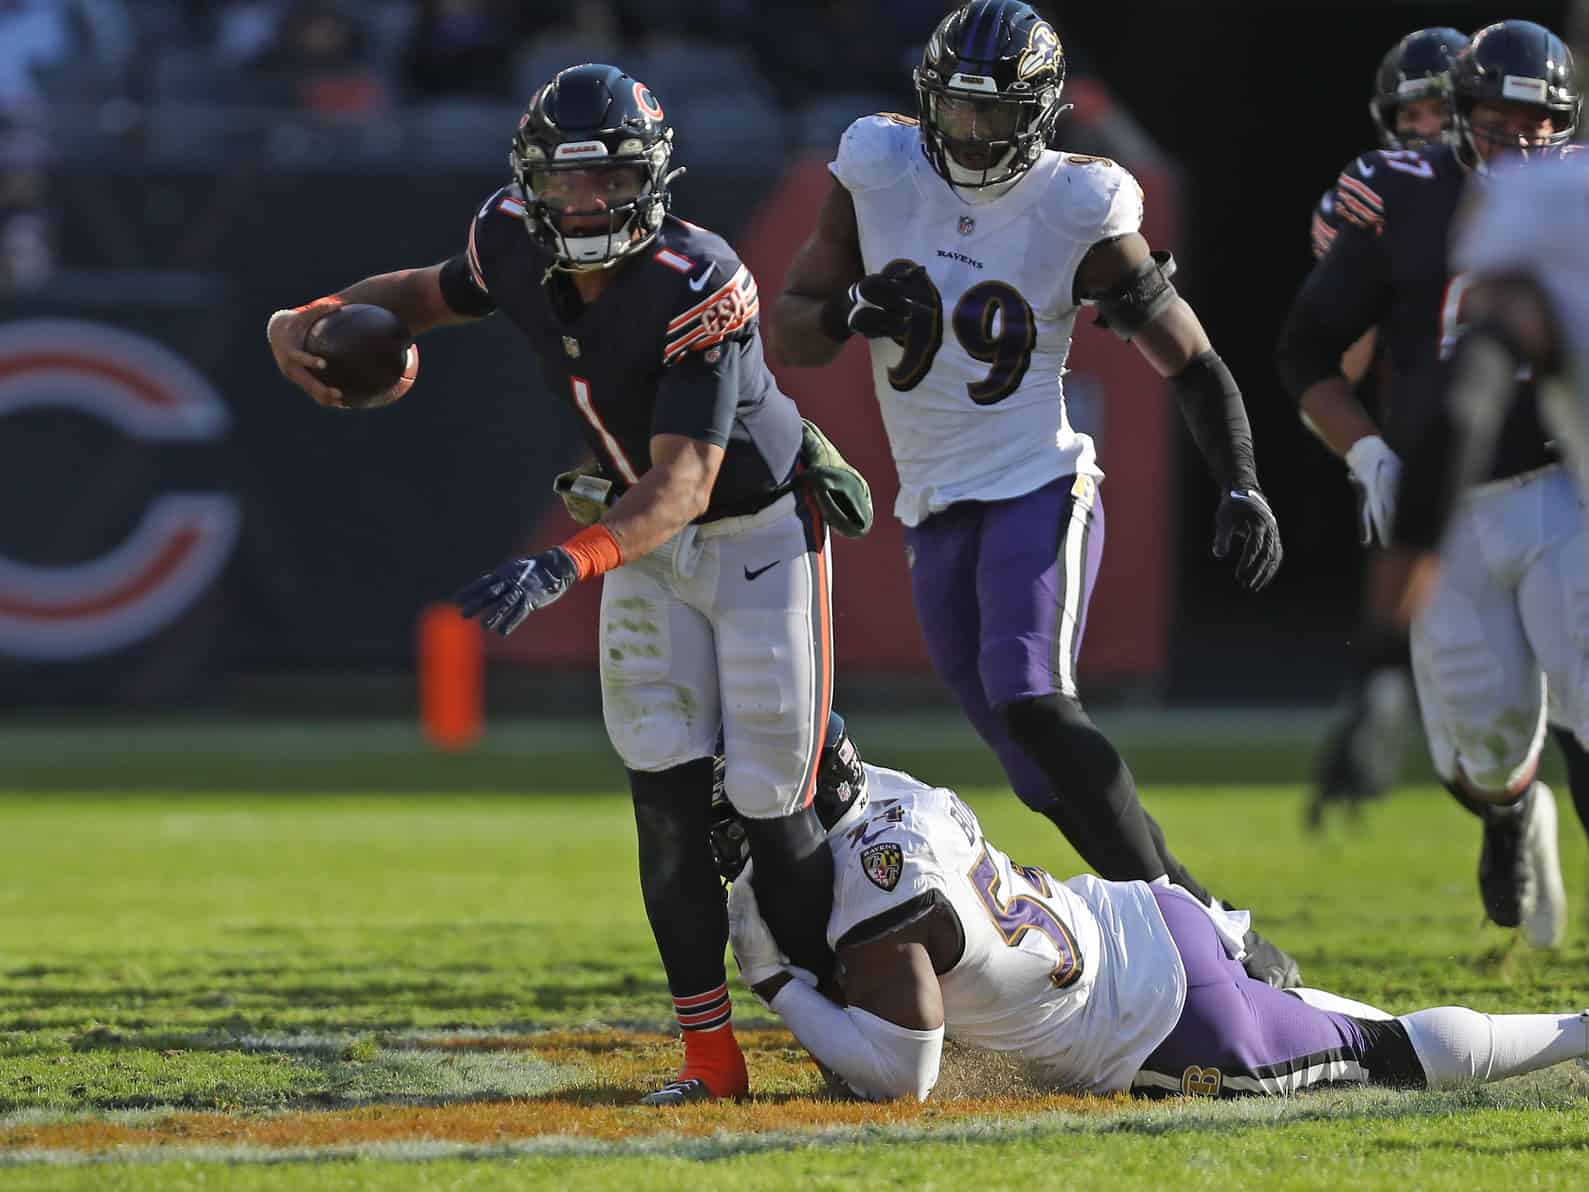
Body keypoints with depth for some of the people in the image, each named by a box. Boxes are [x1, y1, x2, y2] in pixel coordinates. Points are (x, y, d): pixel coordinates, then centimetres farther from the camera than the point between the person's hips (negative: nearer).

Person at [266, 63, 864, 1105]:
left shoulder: (699, 287, -32)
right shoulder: (515, 243, -13)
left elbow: (684, 484, -38)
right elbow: (438, 292, 11)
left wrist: (568, 566, -53)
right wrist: (310, 320, -7)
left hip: (759, 536, -5)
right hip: (644, 541, 5)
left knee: (769, 806, -7)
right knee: (668, 794, -4)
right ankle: (710, 1056, 0)